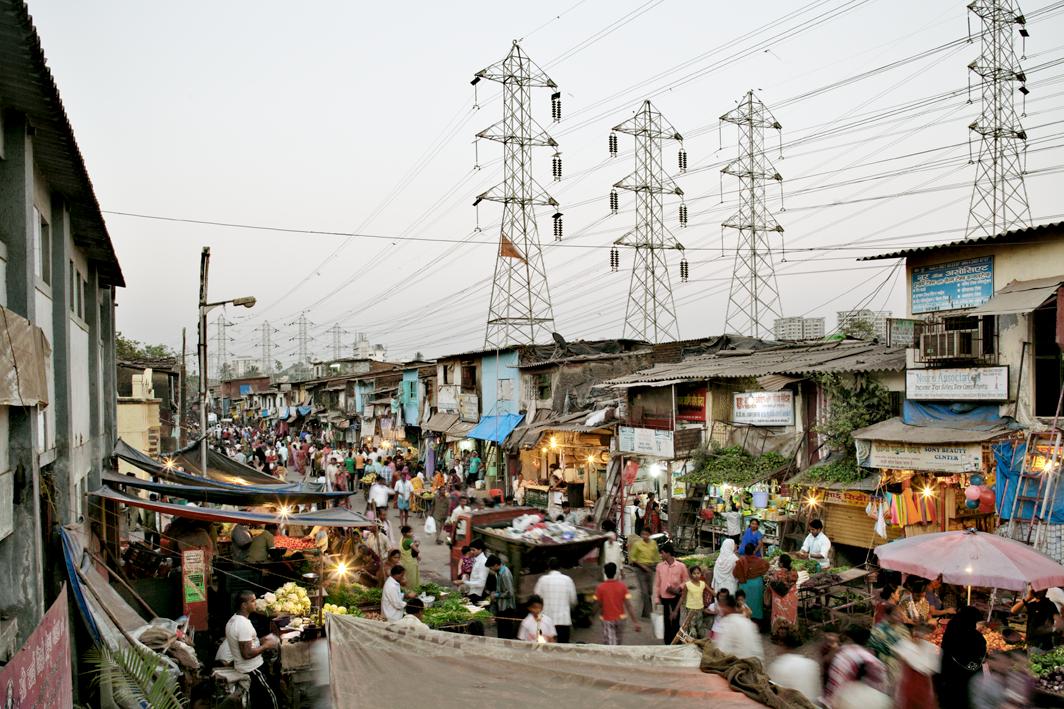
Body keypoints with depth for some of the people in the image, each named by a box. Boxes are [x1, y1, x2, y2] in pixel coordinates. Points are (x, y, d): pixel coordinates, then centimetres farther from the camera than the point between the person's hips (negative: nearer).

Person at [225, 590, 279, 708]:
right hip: (251, 669, -10)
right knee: (270, 698, -1)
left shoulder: (233, 620, 5)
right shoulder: (244, 624, -26)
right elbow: (247, 654, -28)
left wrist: (260, 640, 8)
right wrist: (265, 646, -17)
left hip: (241, 667, 10)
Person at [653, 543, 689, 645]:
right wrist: (656, 598, 1)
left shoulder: (681, 566, -7)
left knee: (675, 620, -1)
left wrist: (679, 587, -16)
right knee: (666, 621, 10)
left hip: (676, 598, -3)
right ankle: (668, 643, 20)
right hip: (664, 598, 3)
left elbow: (686, 581, 2)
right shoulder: (660, 566, 0)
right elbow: (657, 583, 4)